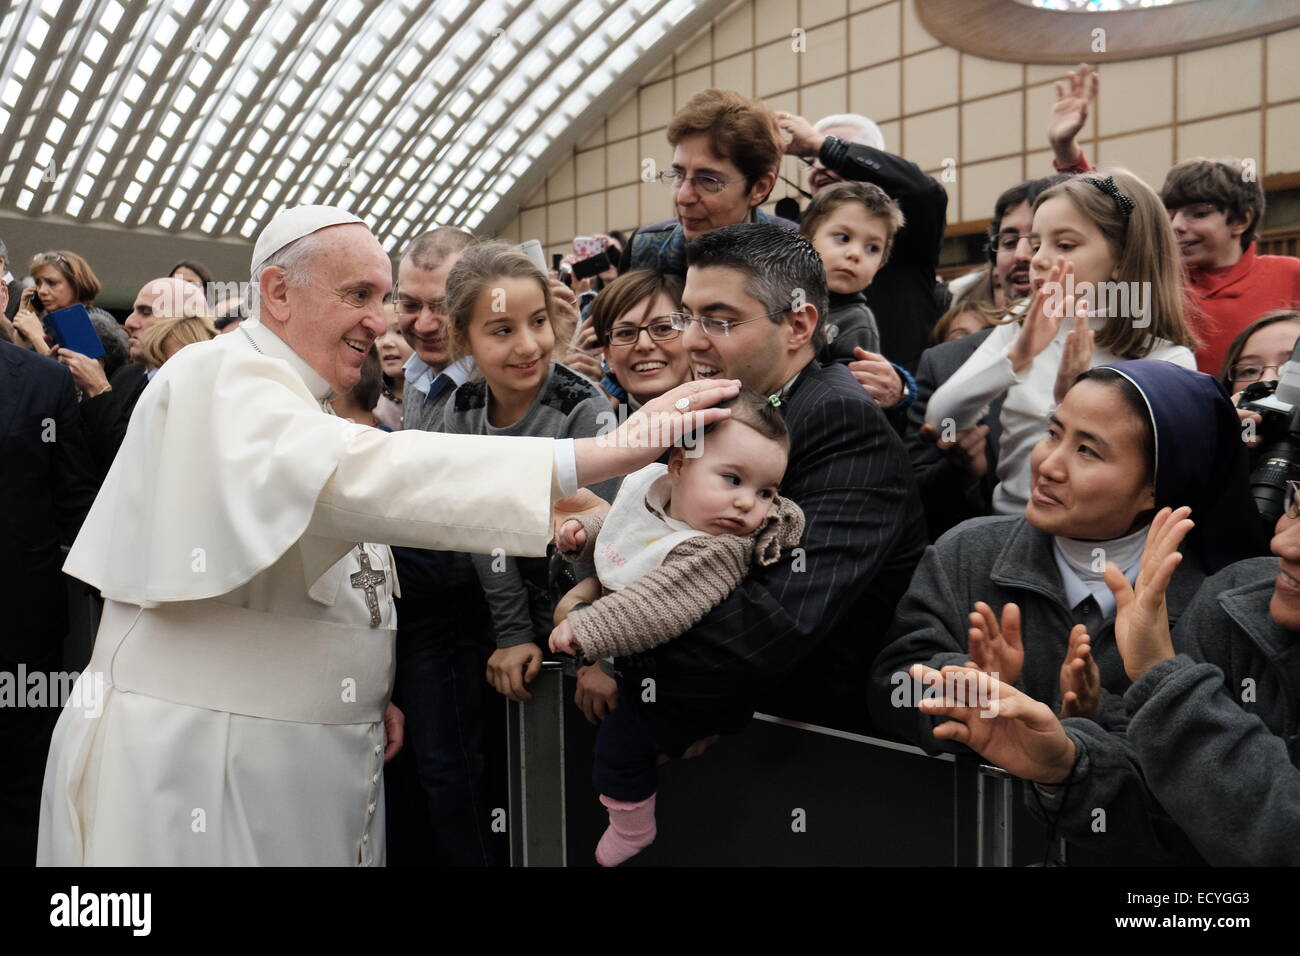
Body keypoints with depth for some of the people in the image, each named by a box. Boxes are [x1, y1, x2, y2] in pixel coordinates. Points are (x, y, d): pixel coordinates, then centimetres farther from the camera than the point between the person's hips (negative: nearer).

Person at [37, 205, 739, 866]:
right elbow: (358, 477, -36)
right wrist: (601, 453, -39)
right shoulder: (223, 376, -15)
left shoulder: (285, 398, 16)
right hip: (194, 762, -9)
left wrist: (365, 693, 1)